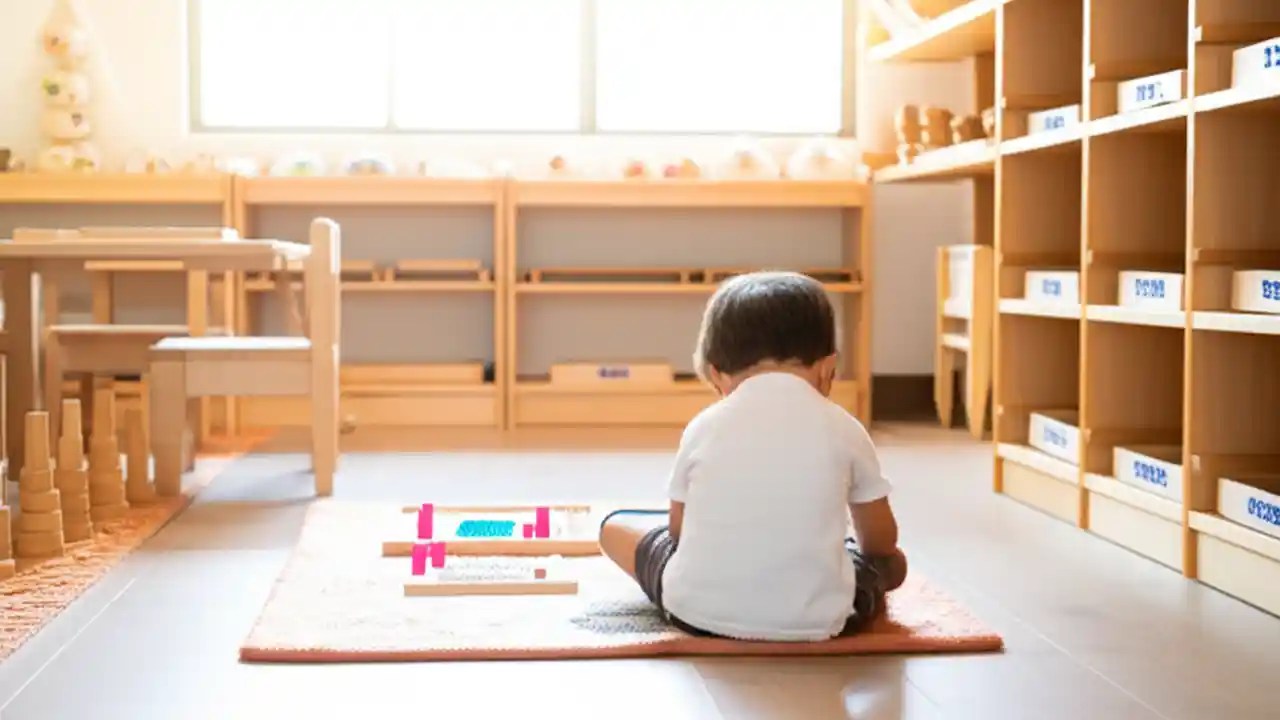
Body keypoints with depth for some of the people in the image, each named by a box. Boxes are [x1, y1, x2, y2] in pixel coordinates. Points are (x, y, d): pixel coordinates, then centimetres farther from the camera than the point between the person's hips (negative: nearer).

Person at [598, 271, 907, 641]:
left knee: (616, 526, 27)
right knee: (892, 563, 29)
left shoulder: (703, 427, 1)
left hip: (698, 611, 0)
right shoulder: (845, 430, 0)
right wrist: (871, 556, 35)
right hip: (815, 621, 1)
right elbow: (880, 543, 11)